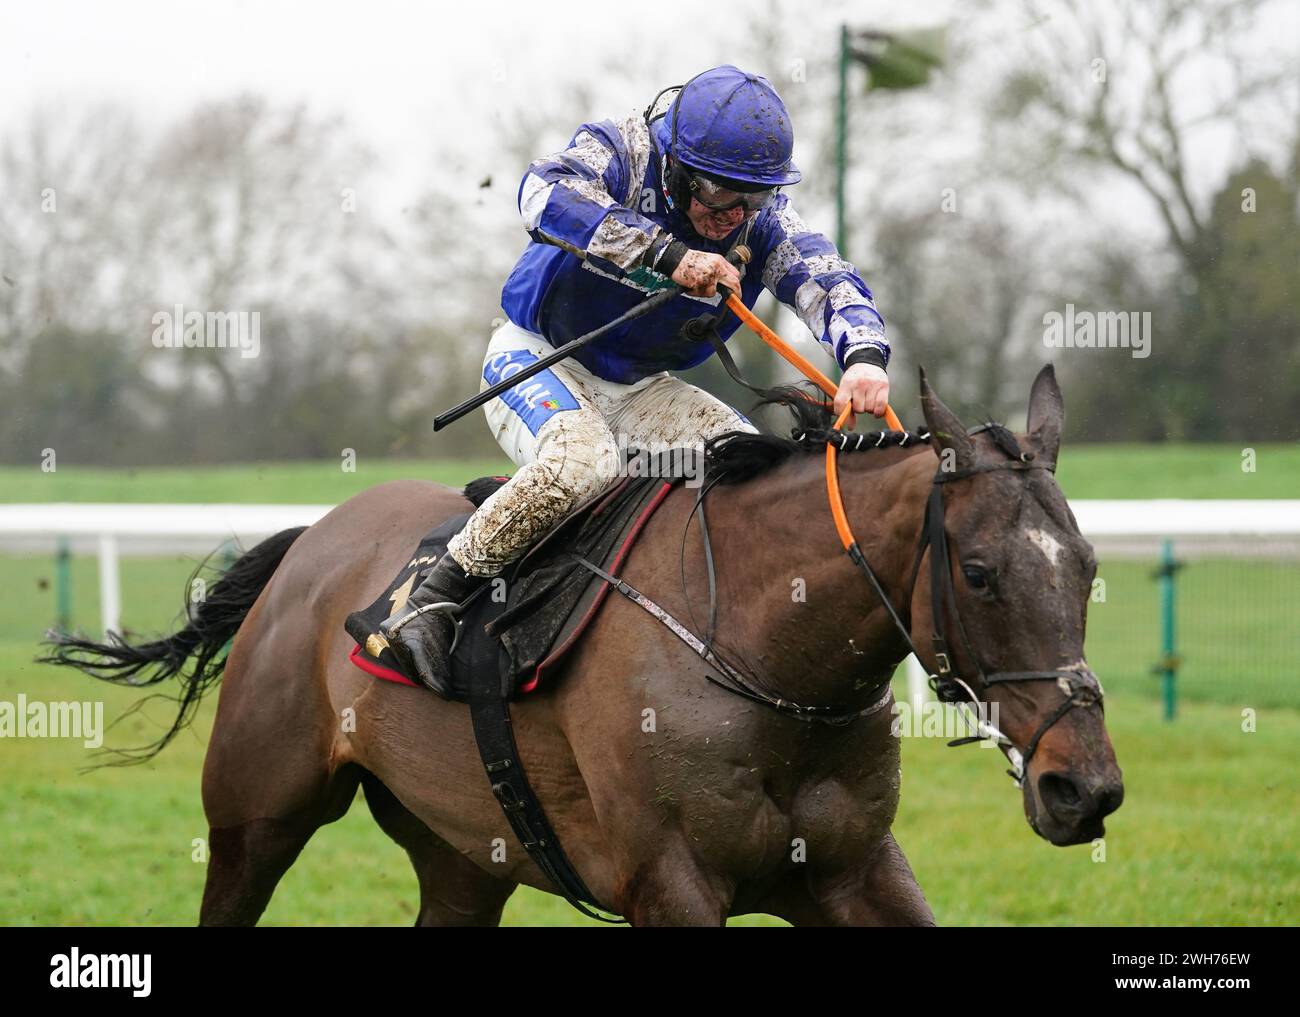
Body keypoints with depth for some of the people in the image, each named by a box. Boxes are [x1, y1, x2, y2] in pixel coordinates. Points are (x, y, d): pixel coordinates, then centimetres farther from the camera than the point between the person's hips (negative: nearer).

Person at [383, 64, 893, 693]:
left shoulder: (763, 219, -8)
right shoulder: (622, 152, -21)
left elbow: (827, 281, -23)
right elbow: (546, 194, -41)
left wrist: (864, 357, -46)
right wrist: (667, 255, -51)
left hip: (640, 391, 5)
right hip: (537, 358, -5)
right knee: (581, 460, -35)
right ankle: (429, 602, -27)